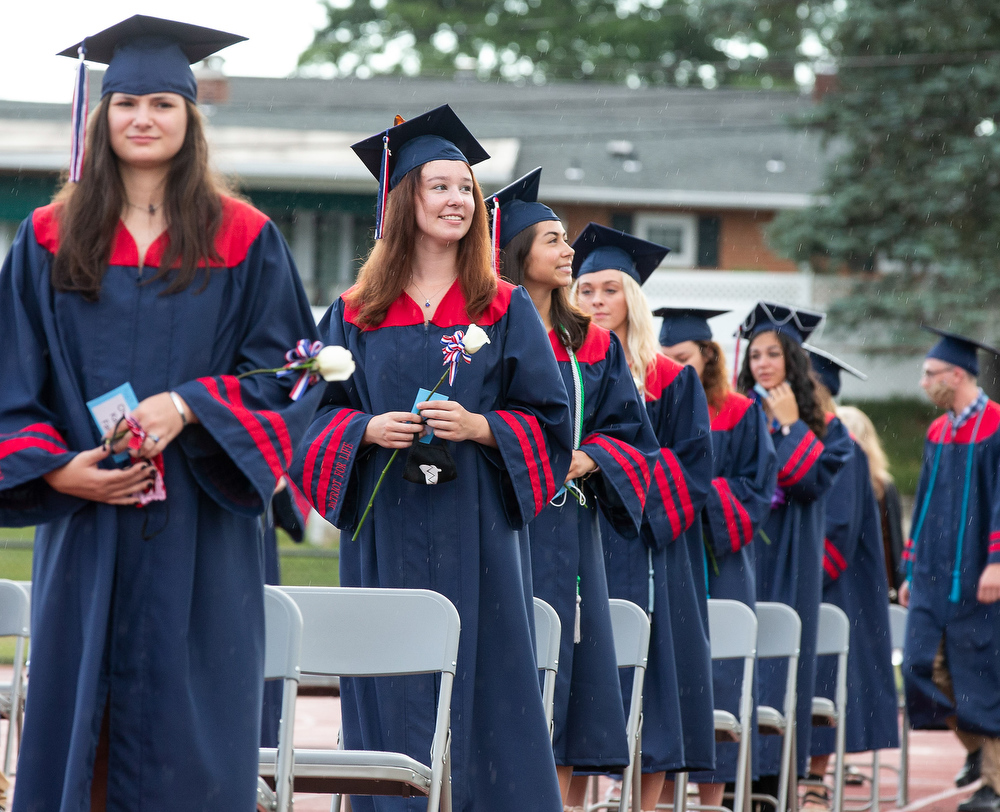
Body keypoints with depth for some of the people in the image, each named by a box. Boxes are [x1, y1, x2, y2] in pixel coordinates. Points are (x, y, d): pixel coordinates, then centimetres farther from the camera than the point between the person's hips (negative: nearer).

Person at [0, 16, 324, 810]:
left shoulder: (244, 241, 4)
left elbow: (288, 372, 0)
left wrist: (189, 405, -15)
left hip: (198, 535, -1)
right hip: (84, 522, 2)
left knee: (186, 736, -2)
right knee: (75, 725, 2)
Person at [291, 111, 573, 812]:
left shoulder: (505, 311, 7)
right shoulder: (357, 313, 9)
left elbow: (547, 418, 4)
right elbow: (317, 413, 9)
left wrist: (479, 426, -12)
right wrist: (366, 430, -11)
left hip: (473, 529, -1)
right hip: (384, 530, 1)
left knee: (479, 678, -4)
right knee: (390, 693, 0)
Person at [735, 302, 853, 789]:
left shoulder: (822, 426, 7)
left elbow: (813, 482, -9)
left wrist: (790, 425, -7)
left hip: (788, 560, -1)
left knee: (778, 655, -3)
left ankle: (771, 776, -1)